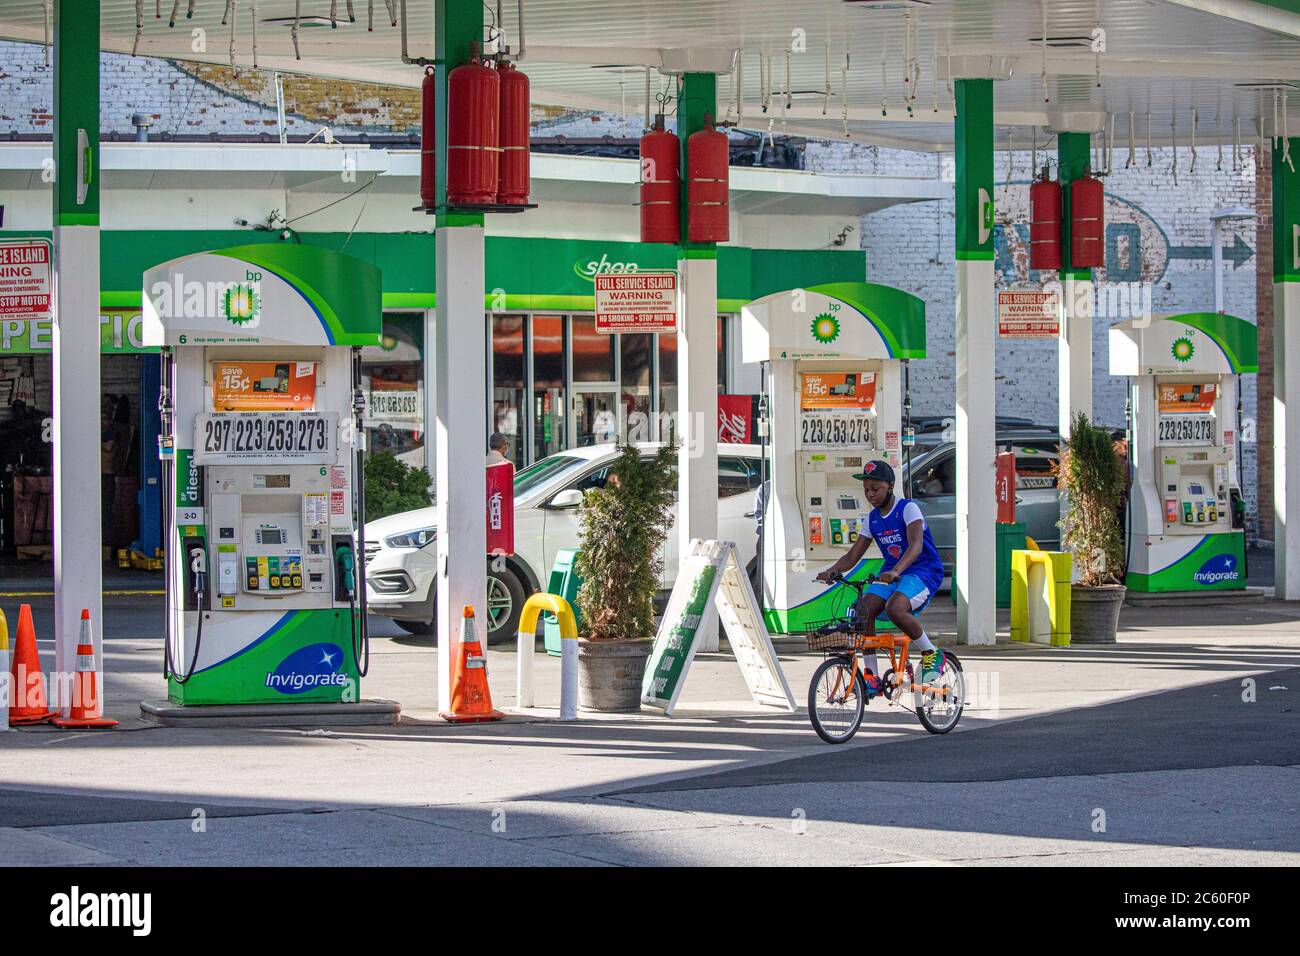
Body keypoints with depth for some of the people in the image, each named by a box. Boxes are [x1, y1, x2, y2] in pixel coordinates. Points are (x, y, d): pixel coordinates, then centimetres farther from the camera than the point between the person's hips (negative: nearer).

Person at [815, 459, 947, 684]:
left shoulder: (908, 508, -12)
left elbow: (916, 546, -28)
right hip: (891, 572, 6)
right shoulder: (872, 519, 8)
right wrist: (831, 571, -15)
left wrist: (896, 571, -46)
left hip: (923, 571, -6)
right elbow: (852, 556, 7)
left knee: (894, 608, -34)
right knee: (863, 610, -21)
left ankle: (932, 654, -11)